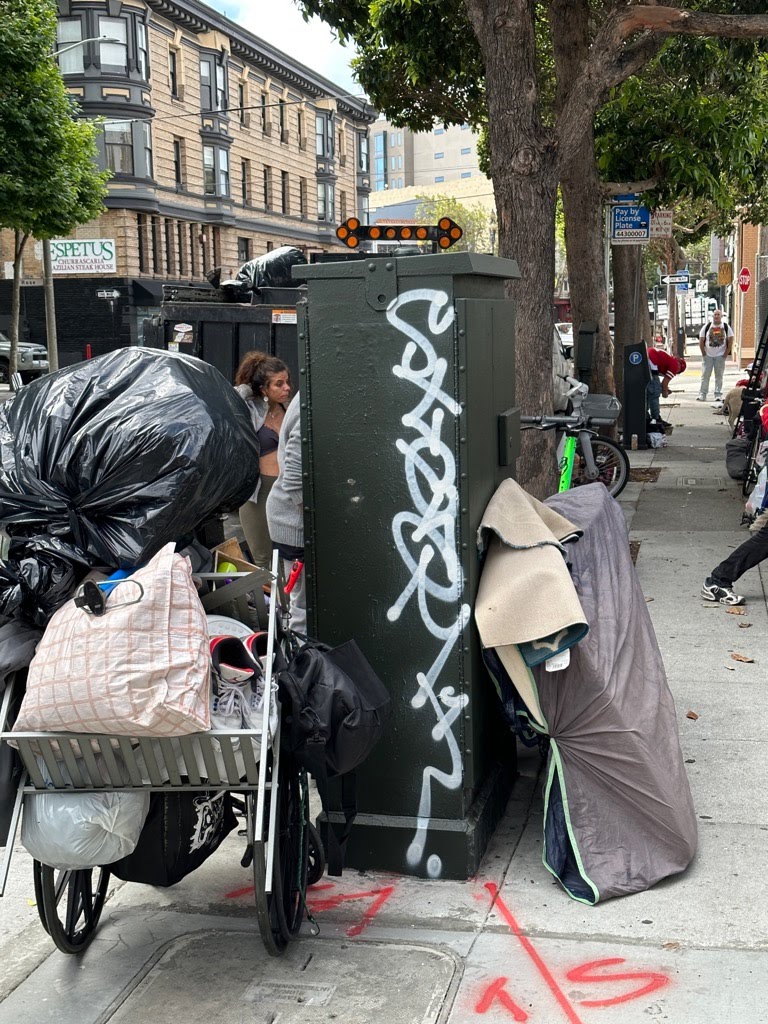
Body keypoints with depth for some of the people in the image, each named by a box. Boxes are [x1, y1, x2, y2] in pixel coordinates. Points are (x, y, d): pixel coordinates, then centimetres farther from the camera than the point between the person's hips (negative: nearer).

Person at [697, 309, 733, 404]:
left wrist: (726, 353, -3)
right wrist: (703, 353, -1)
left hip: (720, 356, 0)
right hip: (708, 356, 0)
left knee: (719, 376, 3)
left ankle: (718, 395, 8)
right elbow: (701, 340, 4)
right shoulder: (707, 327, 1)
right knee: (705, 375, -1)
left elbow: (730, 341, 3)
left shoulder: (726, 327, 2)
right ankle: (702, 395, 2)